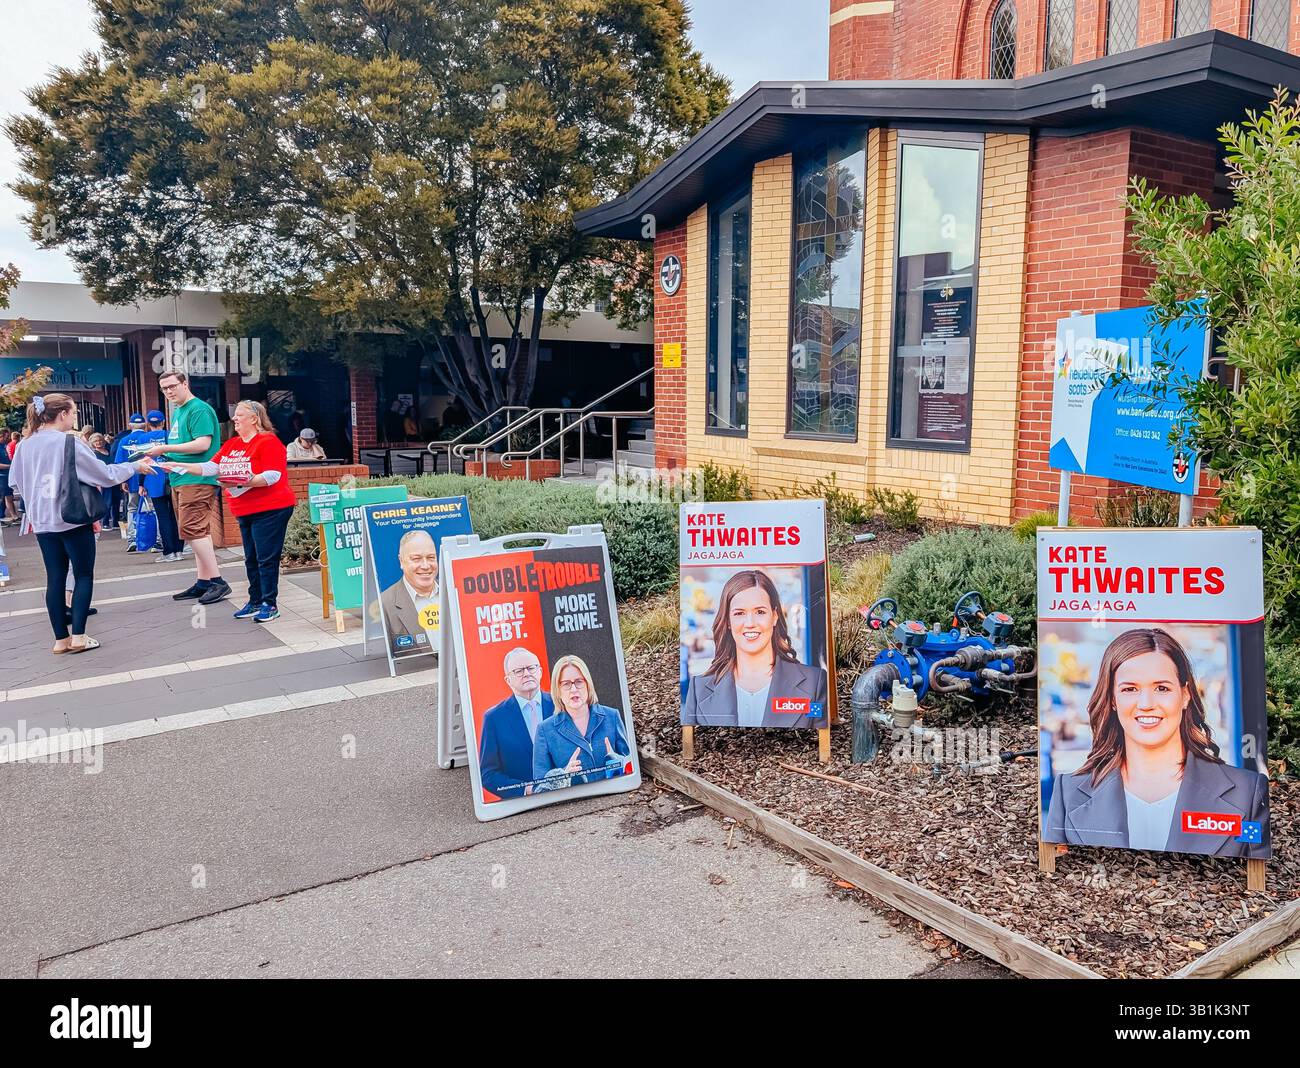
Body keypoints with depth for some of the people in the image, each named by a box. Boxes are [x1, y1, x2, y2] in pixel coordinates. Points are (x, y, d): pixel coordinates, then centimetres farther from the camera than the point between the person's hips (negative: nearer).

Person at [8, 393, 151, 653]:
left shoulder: (25, 445, 6)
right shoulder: (70, 442, -12)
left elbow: (17, 480, 16)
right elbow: (104, 474, -9)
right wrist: (135, 466, 2)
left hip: (42, 521, 5)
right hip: (73, 519, -5)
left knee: (55, 578, 8)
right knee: (84, 575, 5)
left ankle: (61, 639, 11)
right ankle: (78, 636, 0)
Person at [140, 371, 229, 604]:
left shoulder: (199, 409, -9)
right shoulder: (177, 412, 20)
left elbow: (203, 444, -19)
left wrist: (166, 448, -17)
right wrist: (161, 451, 9)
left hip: (197, 479, -10)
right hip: (180, 479, 10)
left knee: (193, 529, -14)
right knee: (198, 531, 10)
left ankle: (218, 582, -11)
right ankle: (203, 582, 13)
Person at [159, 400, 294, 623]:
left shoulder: (268, 442, -12)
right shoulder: (231, 445, 14)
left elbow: (272, 476, -21)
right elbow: (210, 467, 10)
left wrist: (243, 482, -29)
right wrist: (180, 466, 3)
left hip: (270, 509, -9)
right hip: (245, 511, 9)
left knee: (266, 559, -6)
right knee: (251, 559, 14)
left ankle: (269, 605, 2)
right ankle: (255, 602, 22)